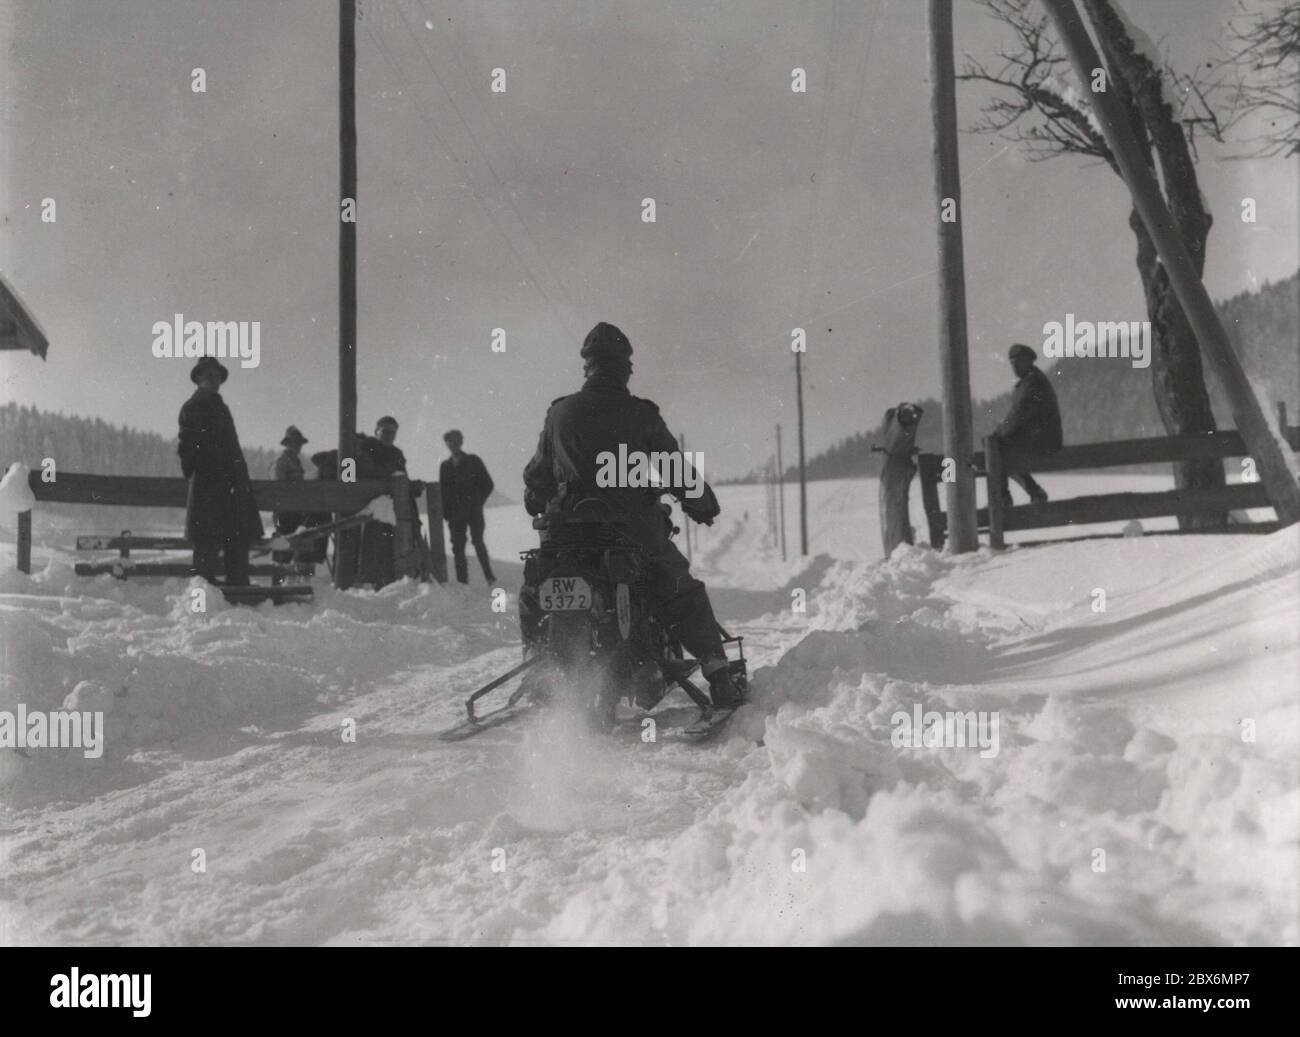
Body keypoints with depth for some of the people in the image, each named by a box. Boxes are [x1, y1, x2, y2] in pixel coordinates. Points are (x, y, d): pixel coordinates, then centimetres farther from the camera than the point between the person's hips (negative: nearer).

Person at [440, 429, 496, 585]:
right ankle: (462, 581, 1)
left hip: (474, 511, -3)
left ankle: (489, 576, -3)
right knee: (458, 547, -2)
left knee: (478, 542, -11)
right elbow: (442, 490, 15)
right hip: (455, 514, 3)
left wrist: (478, 503, -1)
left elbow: (487, 484, 6)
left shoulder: (473, 461, 6)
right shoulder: (445, 466, 13)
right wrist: (445, 512, 4)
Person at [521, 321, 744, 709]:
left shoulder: (559, 413, 2)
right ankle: (718, 673, 6)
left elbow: (537, 475, 12)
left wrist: (537, 506, 32)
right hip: (638, 532, -1)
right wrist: (704, 505, 17)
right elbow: (677, 471, 0)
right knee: (686, 597, 15)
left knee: (532, 594, 25)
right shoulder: (642, 416, -5)